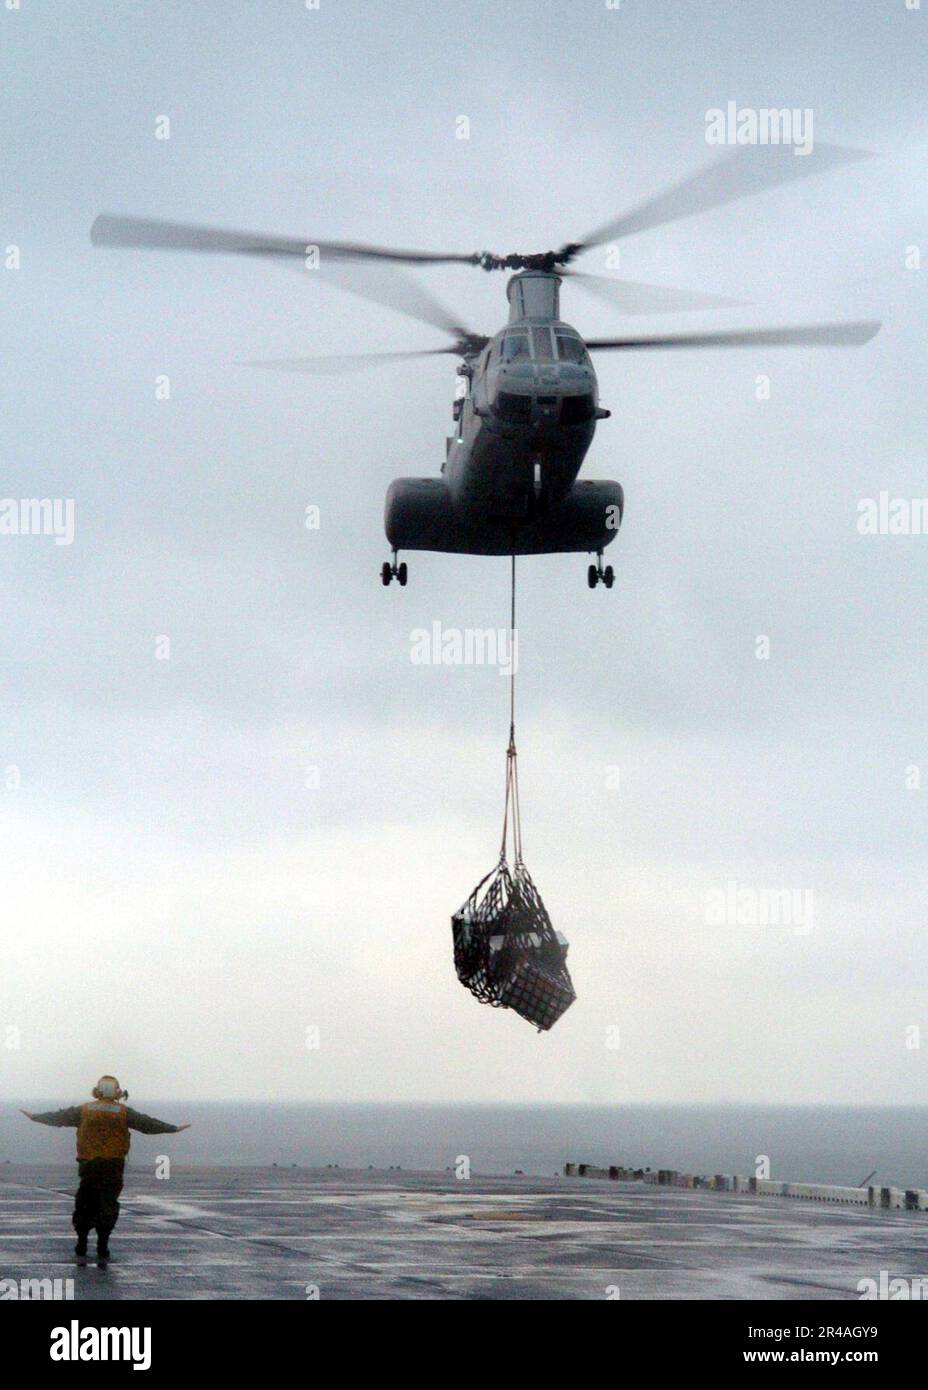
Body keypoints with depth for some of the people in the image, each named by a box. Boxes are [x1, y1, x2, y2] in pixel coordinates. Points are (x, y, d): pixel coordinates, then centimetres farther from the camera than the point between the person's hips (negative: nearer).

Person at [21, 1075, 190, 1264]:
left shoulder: (84, 1110, 5)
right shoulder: (123, 1113, 1)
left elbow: (59, 1117, 12)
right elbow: (148, 1124, 2)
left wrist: (34, 1117, 24)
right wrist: (173, 1128, 10)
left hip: (88, 1165, 2)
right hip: (113, 1167, -2)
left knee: (84, 1206, 12)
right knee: (107, 1206, 0)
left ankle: (81, 1249, 12)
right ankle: (102, 1252, -5)